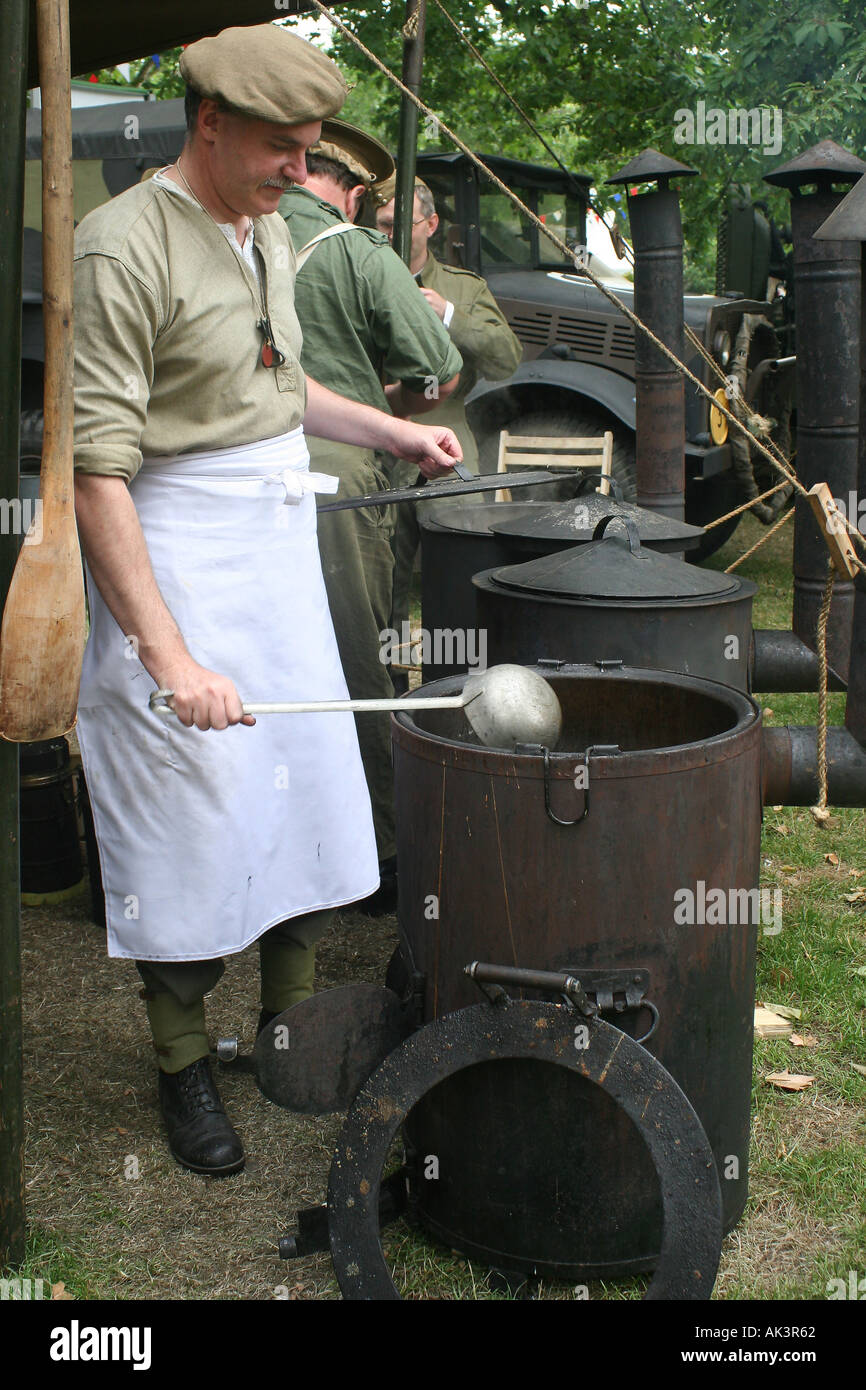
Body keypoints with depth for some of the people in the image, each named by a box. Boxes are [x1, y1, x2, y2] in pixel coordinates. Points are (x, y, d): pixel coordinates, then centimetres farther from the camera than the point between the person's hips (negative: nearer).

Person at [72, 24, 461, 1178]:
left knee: (313, 791, 13)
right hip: (175, 559, -8)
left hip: (280, 540, 8)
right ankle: (184, 1071, 20)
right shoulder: (127, 243, -17)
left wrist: (390, 432, 19)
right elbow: (97, 465, -23)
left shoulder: (269, 235, 10)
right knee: (193, 820, -1)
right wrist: (168, 653, -29)